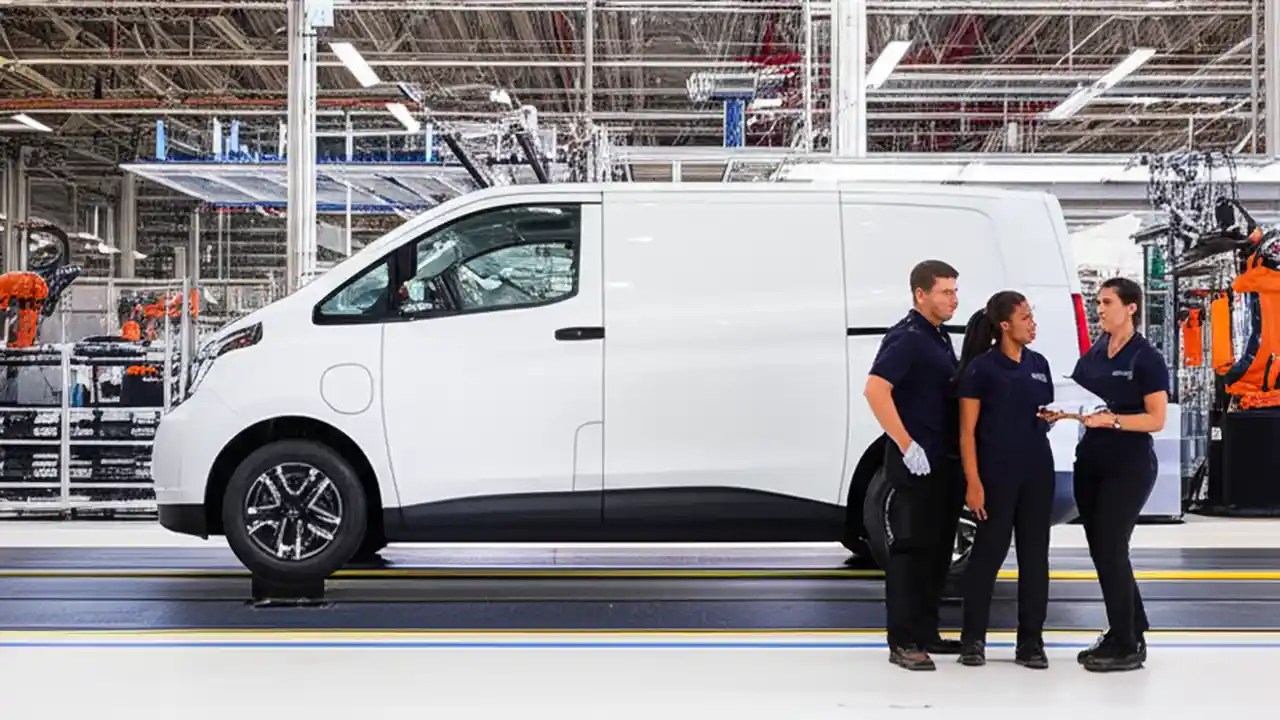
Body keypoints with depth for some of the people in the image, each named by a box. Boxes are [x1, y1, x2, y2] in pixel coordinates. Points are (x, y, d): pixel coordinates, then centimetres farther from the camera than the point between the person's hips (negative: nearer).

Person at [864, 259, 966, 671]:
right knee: (910, 550, -5)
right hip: (914, 464, -9)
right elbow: (875, 390, -24)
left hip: (946, 462, 9)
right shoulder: (906, 337, -13)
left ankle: (926, 633, 23)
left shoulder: (939, 337, 15)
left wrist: (957, 452, 16)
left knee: (938, 551, 13)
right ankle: (902, 642, -1)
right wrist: (907, 446, -23)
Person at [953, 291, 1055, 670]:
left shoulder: (1039, 364, 10)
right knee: (989, 551, 1)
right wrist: (973, 482, -15)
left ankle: (1031, 641, 14)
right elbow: (967, 430, -9)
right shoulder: (981, 368, -7)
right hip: (996, 473, -6)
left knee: (1035, 554, 7)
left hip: (1038, 471, 6)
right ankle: (973, 639, 12)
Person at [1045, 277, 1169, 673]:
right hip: (1090, 461, 7)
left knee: (1110, 549, -6)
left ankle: (1127, 647, 4)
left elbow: (1157, 419, -13)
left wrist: (1110, 420, -24)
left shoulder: (1147, 359, -9)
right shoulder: (1092, 355, 10)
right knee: (1101, 549, 9)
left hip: (1129, 466, -7)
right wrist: (1058, 412, -8)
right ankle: (1130, 632, 22)